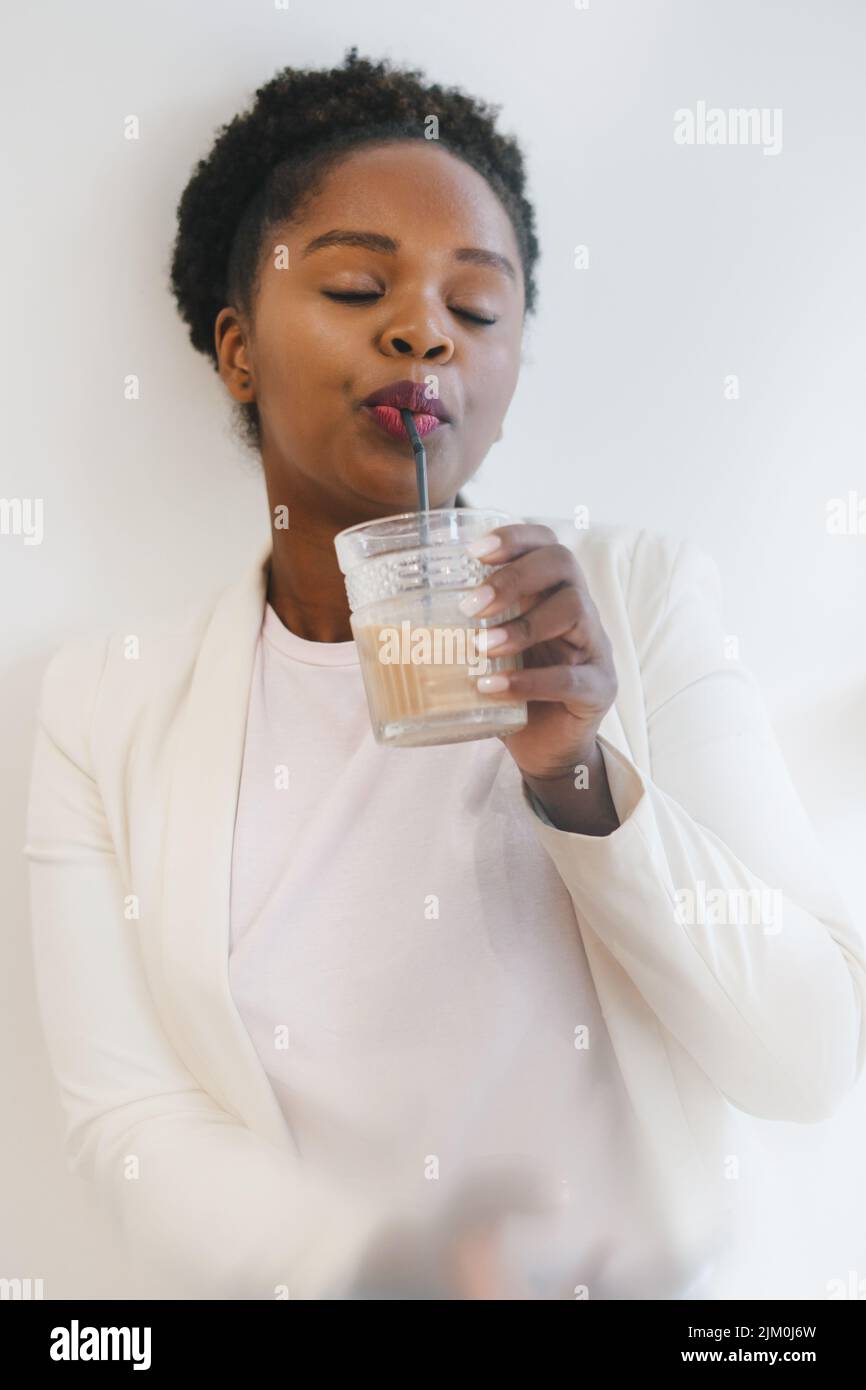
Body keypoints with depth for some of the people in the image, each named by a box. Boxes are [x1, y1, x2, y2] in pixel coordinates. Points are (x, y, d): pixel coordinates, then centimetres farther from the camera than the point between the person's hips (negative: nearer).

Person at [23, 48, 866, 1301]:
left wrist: (582, 776, -26)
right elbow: (124, 1118, -11)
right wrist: (395, 1264, -26)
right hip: (294, 1277, 1)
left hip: (646, 1273, 0)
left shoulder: (638, 597, -9)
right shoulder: (111, 702, -7)